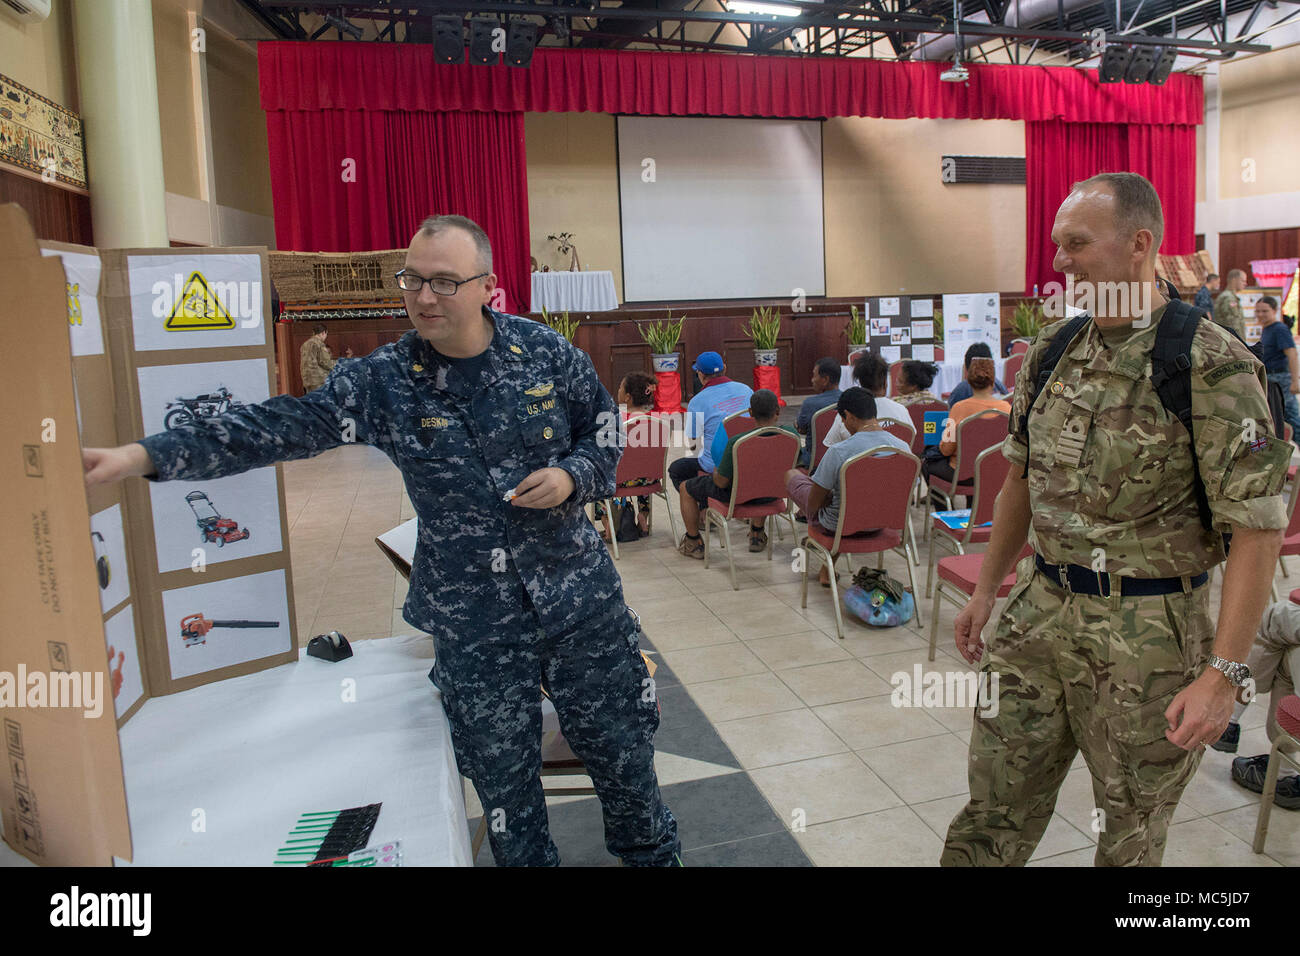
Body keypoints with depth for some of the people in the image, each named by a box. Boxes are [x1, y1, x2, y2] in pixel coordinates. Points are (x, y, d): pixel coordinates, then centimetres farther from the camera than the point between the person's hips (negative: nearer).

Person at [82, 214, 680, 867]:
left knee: (620, 746, 16)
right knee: (502, 774, 12)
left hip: (580, 598, 1)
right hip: (471, 623, 0)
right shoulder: (382, 382, -8)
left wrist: (572, 477, -15)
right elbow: (278, 427, -16)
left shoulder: (546, 351, -5)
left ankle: (651, 855, 44)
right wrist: (146, 455, -25)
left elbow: (606, 430, 6)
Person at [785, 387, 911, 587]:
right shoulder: (903, 448, -13)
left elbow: (813, 506, -18)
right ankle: (826, 569, 38)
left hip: (841, 525, -5)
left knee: (791, 475, 19)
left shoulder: (838, 452, -28)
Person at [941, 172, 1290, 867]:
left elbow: (1258, 528, -15)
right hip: (1040, 611, 5)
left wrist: (1223, 674, -20)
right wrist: (986, 590, 14)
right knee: (993, 813, 15)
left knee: (1130, 839, 14)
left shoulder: (1211, 367, -15)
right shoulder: (1050, 351, 4)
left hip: (1147, 632, -5)